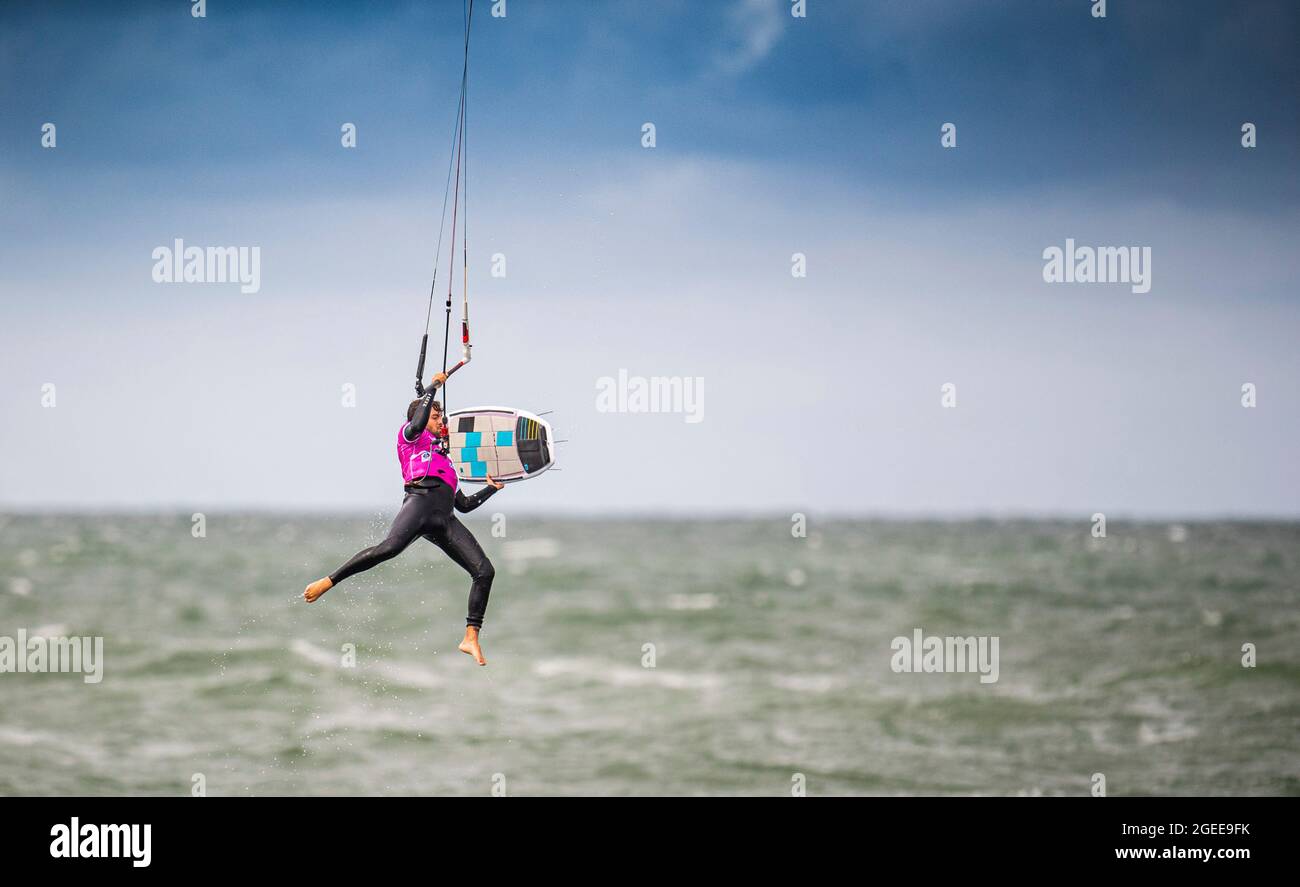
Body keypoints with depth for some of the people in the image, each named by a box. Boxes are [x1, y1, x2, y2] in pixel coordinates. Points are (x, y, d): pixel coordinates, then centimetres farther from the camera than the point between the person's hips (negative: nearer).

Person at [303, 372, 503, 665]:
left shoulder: (444, 460, 39)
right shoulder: (410, 436, 23)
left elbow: (465, 504, 37)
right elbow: (418, 423, -3)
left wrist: (491, 488, 30)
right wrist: (434, 385, 8)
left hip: (445, 520, 7)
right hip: (420, 501, -7)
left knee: (484, 571, -8)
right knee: (390, 547, -35)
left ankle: (471, 638, -8)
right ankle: (328, 582, -28)